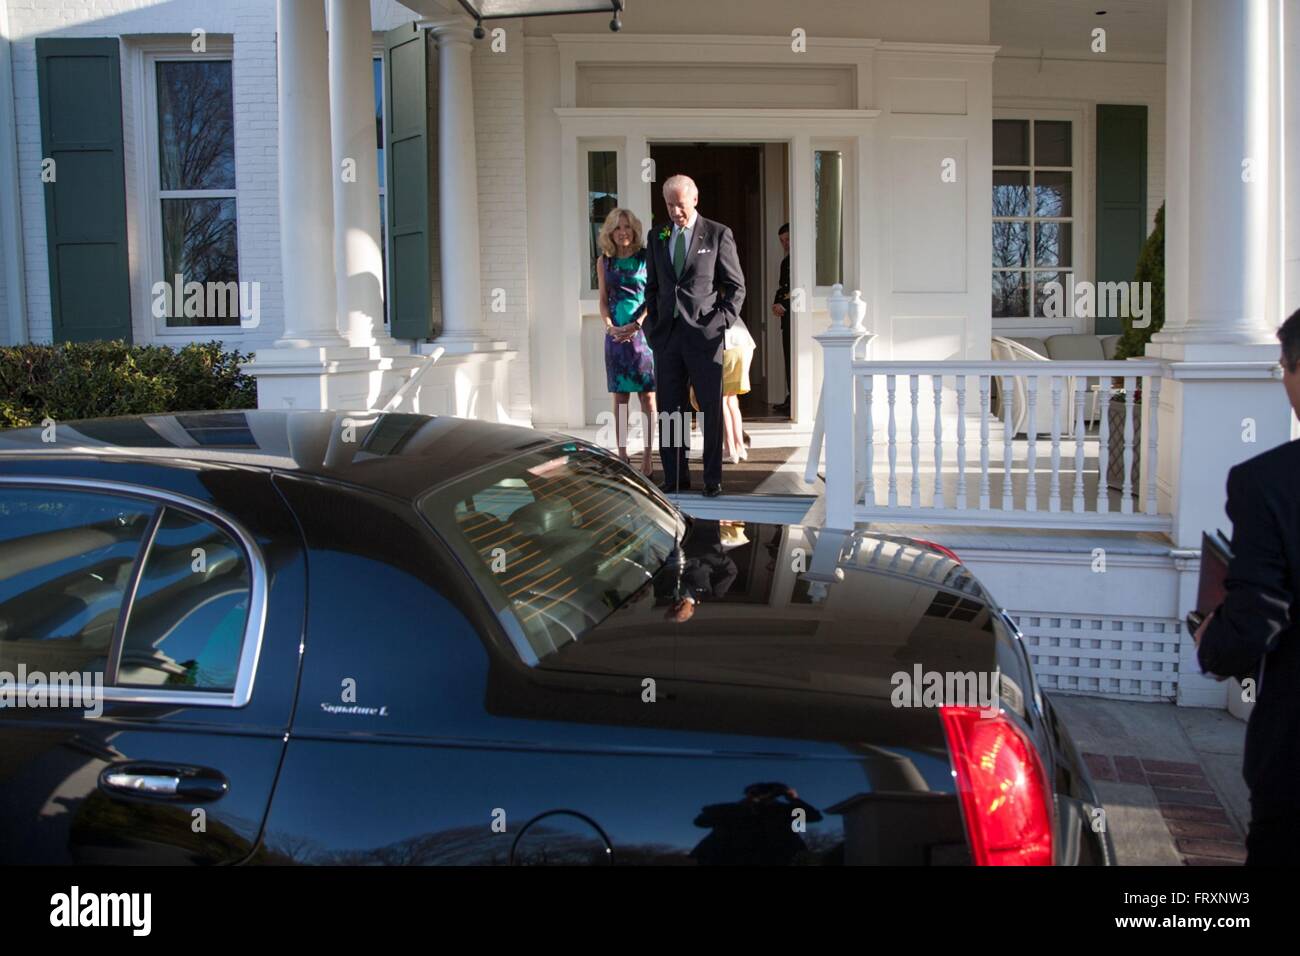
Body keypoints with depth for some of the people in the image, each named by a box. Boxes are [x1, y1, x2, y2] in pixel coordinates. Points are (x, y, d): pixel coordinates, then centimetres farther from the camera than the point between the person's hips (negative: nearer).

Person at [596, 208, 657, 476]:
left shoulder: (646, 258, -1)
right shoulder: (604, 262, 10)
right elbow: (603, 300, 12)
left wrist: (636, 325, -14)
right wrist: (610, 326, -6)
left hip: (642, 331, -3)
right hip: (616, 334, 3)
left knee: (647, 395, -2)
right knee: (620, 396, 5)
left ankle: (648, 457, 1)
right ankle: (622, 456, 9)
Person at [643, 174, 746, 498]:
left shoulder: (718, 234, 1)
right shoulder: (657, 237, 14)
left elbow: (736, 286, 3)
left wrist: (723, 321, -8)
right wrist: (652, 325, 8)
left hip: (704, 335, -4)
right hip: (667, 335, 4)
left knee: (711, 410, 1)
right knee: (669, 409, 5)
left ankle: (712, 479, 8)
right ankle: (675, 478, 13)